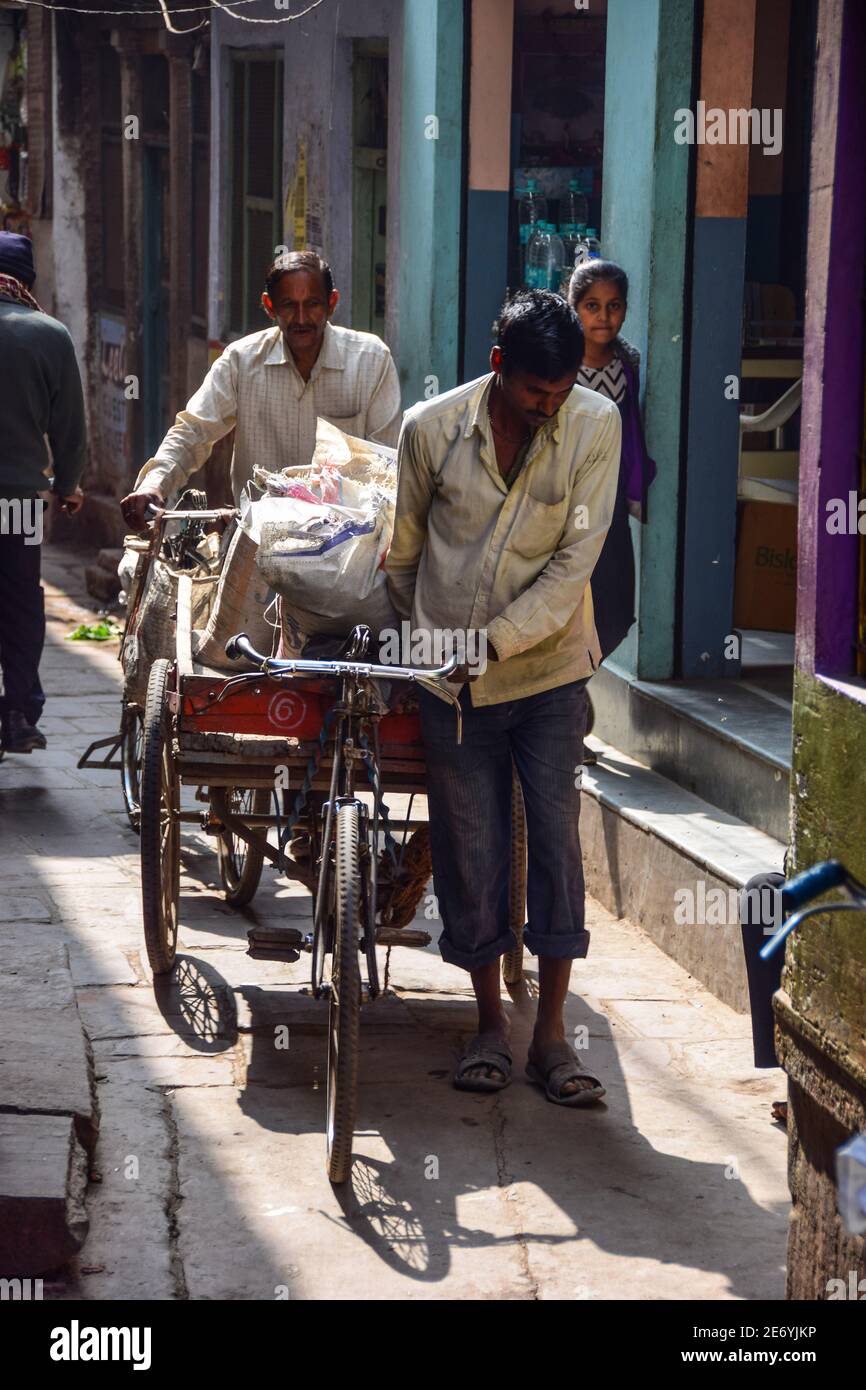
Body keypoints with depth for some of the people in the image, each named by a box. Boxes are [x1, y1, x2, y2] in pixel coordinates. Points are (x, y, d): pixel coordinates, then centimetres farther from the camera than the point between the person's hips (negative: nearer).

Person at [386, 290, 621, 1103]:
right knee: (471, 850, 5)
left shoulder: (595, 426, -10)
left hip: (550, 670, 0)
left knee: (557, 839, -1)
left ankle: (551, 1031, 8)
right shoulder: (431, 427, -8)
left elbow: (575, 563, -12)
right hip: (451, 679, 0)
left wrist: (495, 640, -18)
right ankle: (490, 1022, 20)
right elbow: (403, 551, 8)